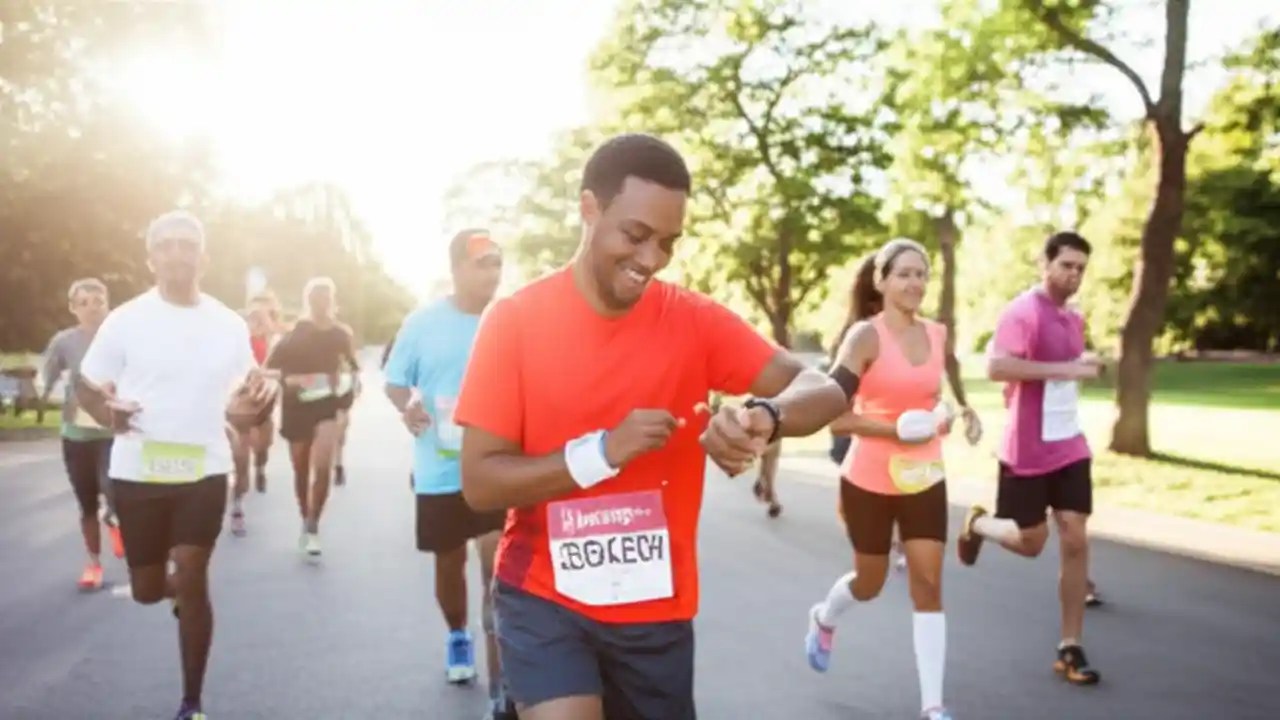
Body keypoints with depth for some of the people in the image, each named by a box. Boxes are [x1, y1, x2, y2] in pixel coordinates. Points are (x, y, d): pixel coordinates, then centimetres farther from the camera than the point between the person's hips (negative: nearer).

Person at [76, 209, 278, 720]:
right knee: (147, 590, 9)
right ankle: (180, 587, 48)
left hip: (204, 470, 0)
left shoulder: (230, 326, 1)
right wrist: (107, 415, -20)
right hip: (137, 472, 0)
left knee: (192, 579, -5)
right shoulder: (126, 320, -5)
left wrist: (247, 407, -16)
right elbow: (86, 389, 2)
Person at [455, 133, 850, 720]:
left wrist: (764, 419, -31)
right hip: (544, 596, -3)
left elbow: (824, 390, -9)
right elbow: (479, 483, -11)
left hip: (658, 607, 3)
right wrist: (603, 450, -25)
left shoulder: (694, 320, -4)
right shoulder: (515, 319, -10)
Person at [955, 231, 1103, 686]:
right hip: (1027, 453, -6)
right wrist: (1063, 369, -30)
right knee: (1031, 543, 5)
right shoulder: (1022, 312, -16)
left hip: (1070, 448, 6)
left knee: (1075, 541, 0)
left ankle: (1070, 649, 8)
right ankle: (977, 525, 38)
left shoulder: (1073, 319, 10)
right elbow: (996, 367, -31)